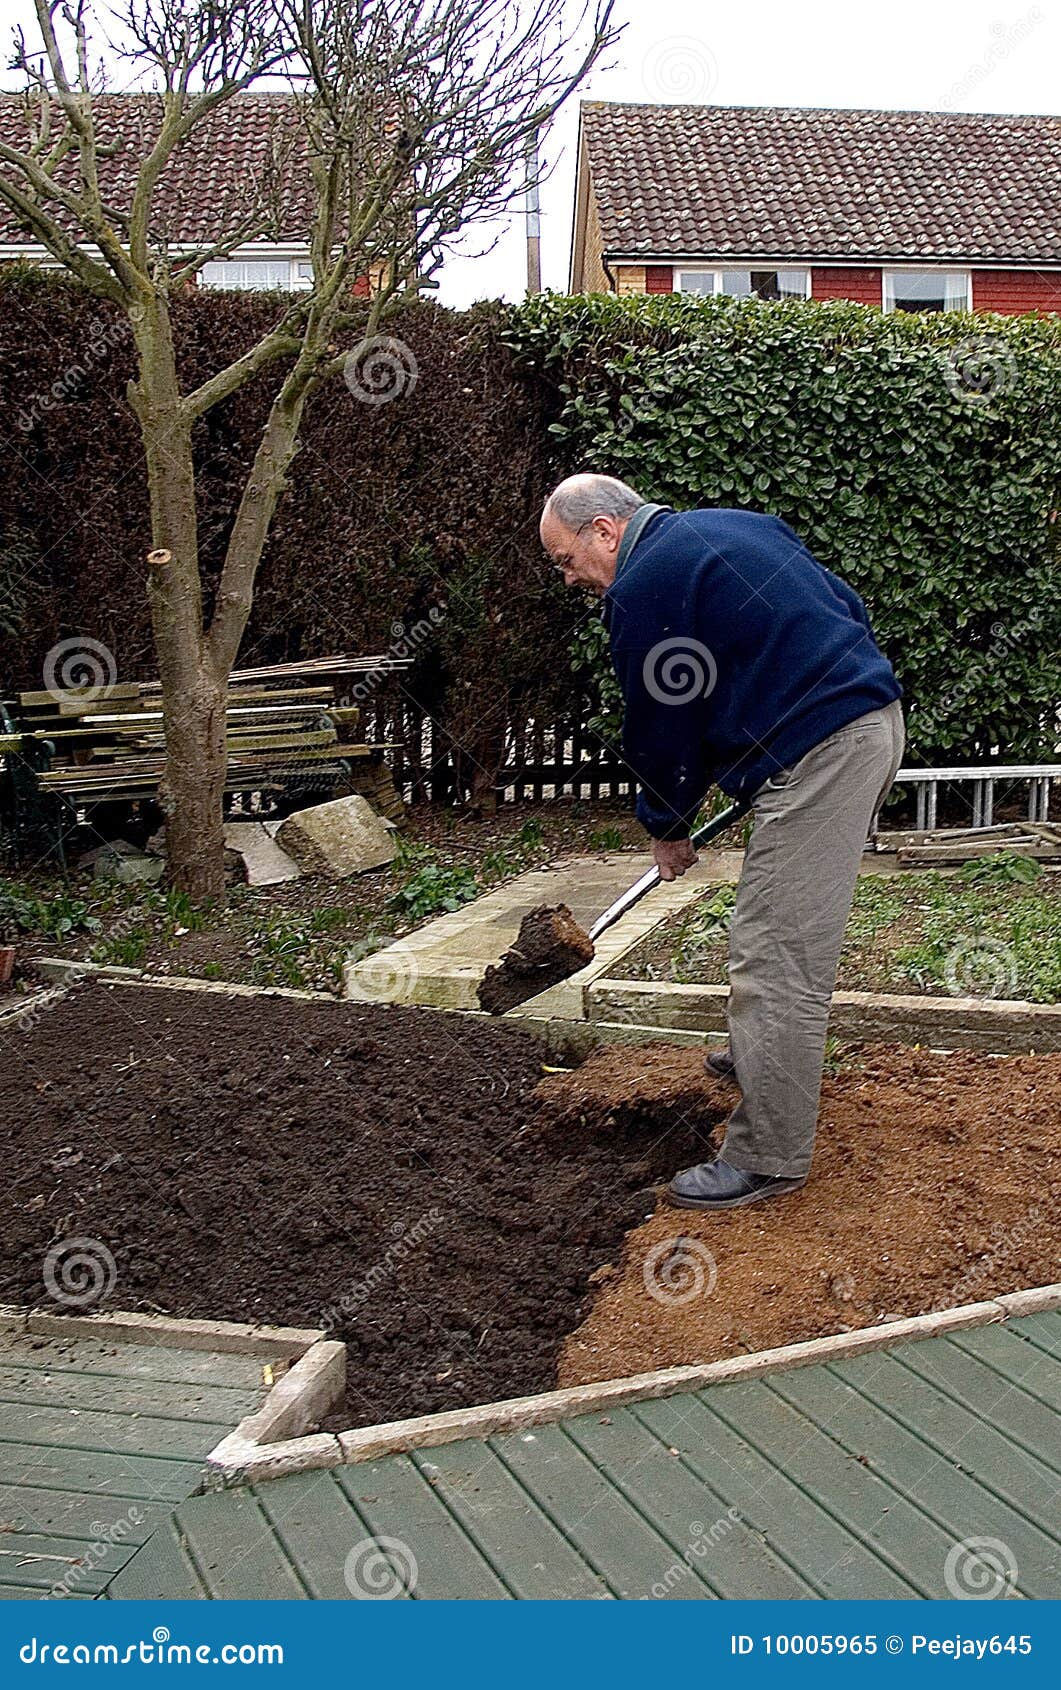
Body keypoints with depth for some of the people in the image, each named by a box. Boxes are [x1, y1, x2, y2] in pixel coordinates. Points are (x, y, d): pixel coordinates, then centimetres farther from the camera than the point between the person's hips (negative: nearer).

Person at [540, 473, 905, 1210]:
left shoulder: (643, 586, -8)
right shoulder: (736, 526, 19)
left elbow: (661, 727, -2)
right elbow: (849, 606, 20)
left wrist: (668, 826, 13)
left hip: (818, 754, -10)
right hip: (875, 717, 10)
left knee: (775, 954, -7)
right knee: (793, 927, 25)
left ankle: (768, 1157, 0)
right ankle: (766, 1057, 43)